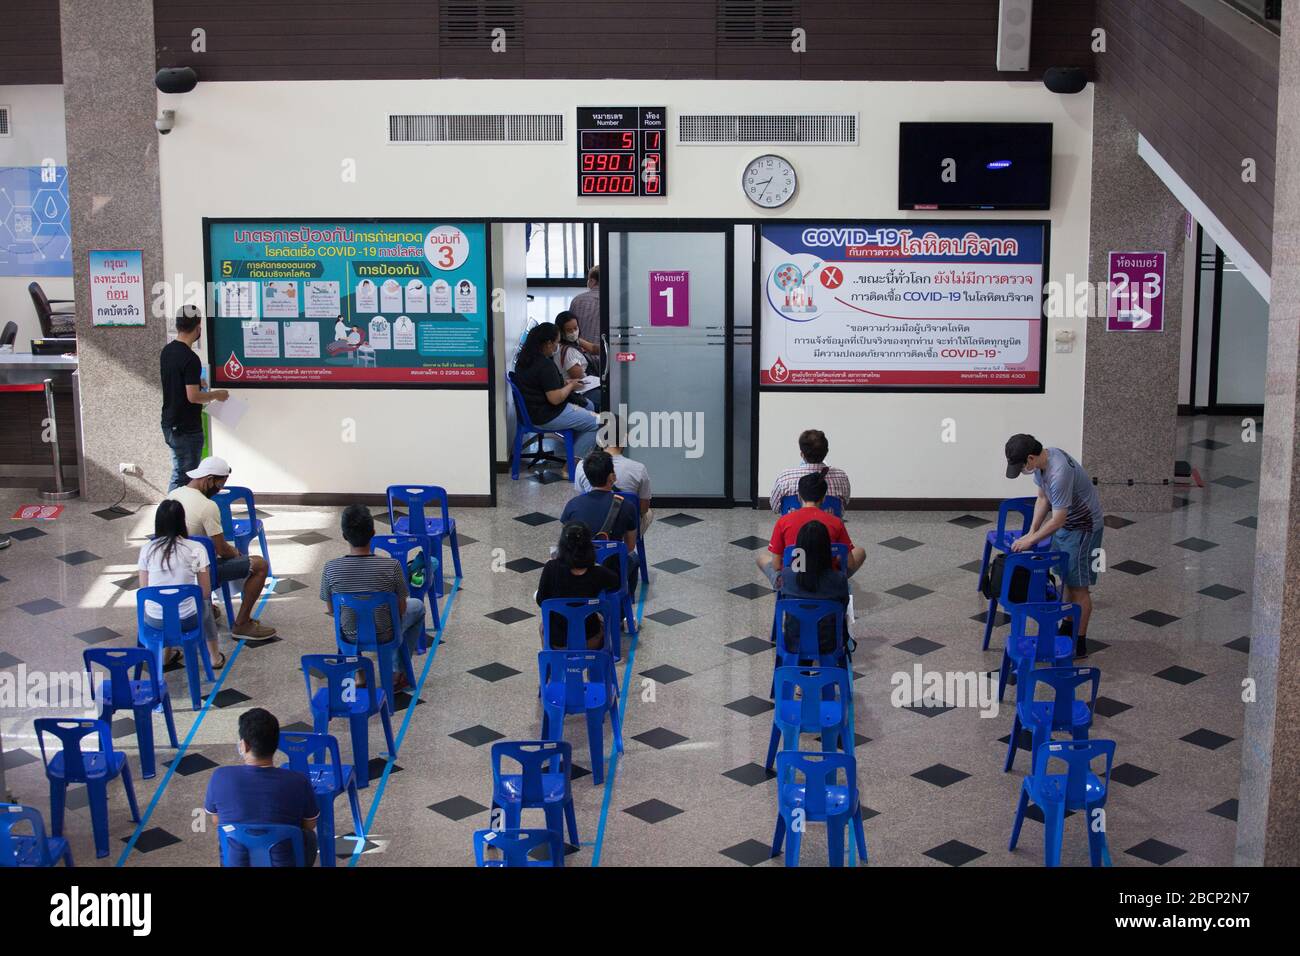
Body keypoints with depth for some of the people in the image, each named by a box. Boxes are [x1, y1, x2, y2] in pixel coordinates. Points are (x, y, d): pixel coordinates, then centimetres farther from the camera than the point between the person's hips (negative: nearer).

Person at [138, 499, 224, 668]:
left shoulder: (147, 549, -3)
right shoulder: (196, 549, -9)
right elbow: (205, 592, -4)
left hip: (154, 621, 2)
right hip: (186, 620, -2)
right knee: (204, 602, 34)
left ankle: (166, 653, 36)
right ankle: (214, 657, 41)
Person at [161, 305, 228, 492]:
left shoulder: (167, 351, 6)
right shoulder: (190, 358, -21)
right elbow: (193, 396, -25)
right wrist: (216, 395, -8)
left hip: (170, 425, 9)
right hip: (187, 429, -9)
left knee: (178, 476, 17)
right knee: (186, 479, 0)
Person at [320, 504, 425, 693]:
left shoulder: (330, 568, -21)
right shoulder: (391, 566, -26)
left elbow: (331, 610, -6)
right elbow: (401, 609, -12)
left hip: (350, 636, 3)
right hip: (384, 637, -2)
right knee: (417, 606, 29)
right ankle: (398, 672, 30)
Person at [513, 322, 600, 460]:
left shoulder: (525, 358, 5)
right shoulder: (545, 365, -26)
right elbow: (555, 398, -27)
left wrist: (565, 383, 10)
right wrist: (571, 386, -9)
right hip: (545, 417, -11)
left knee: (587, 405, 23)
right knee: (596, 423, -6)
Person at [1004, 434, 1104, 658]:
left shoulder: (1059, 473, -35)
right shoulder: (1042, 462, -7)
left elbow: (1057, 520, -29)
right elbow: (1043, 498, 6)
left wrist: (1030, 541, -19)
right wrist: (1031, 532, -1)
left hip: (1083, 527, -9)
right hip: (1066, 523, 9)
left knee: (1079, 586, -1)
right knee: (1067, 579, 18)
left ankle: (1080, 644, 9)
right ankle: (1068, 627, 32)